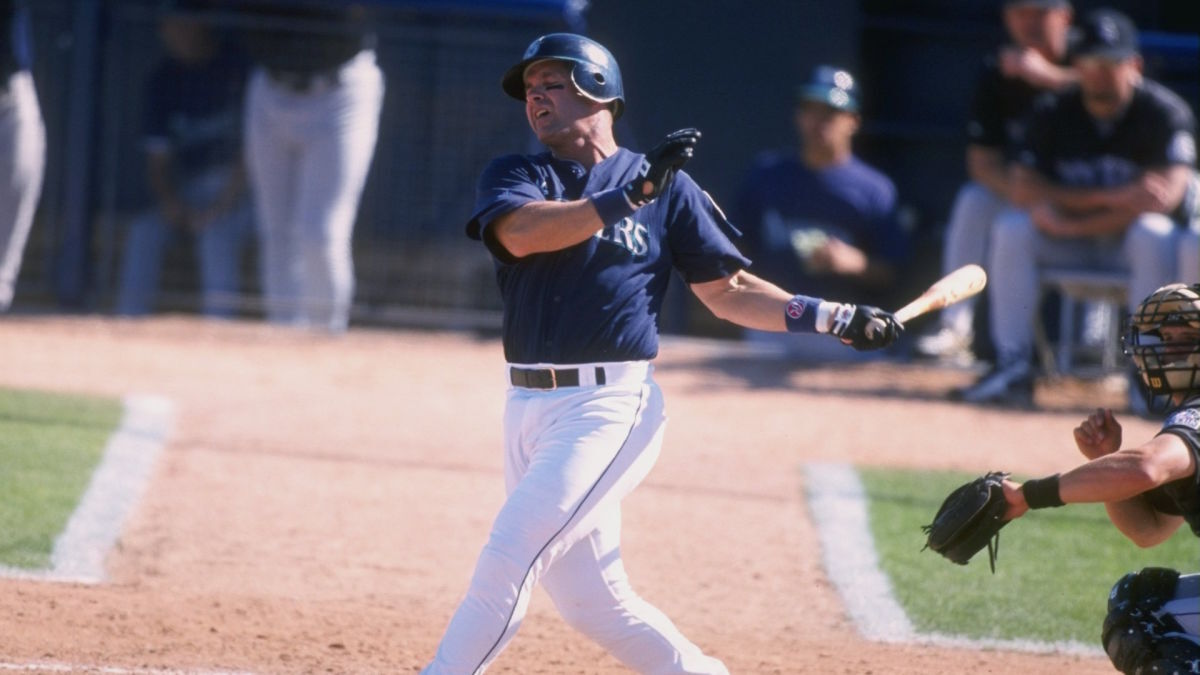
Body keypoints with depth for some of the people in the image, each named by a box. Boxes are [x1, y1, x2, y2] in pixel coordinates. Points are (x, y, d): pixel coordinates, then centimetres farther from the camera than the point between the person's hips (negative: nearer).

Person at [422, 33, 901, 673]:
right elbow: (522, 233, -14)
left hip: (609, 406, -4)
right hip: (527, 406, 4)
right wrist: (628, 195, -23)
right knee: (591, 601, 8)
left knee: (508, 557, -16)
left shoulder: (667, 185, 5)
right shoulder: (514, 175, 9)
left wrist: (829, 316, -4)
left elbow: (727, 291, 7)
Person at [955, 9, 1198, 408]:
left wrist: (1075, 224, -26)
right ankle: (1012, 367, -24)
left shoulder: (1165, 113, -13)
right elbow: (1023, 188, -10)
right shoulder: (1053, 113, -2)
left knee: (1153, 235, -36)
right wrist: (1111, 198, -21)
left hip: (1132, 246, -3)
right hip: (1070, 251, 3)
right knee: (1011, 229, -21)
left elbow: (1165, 195, -25)